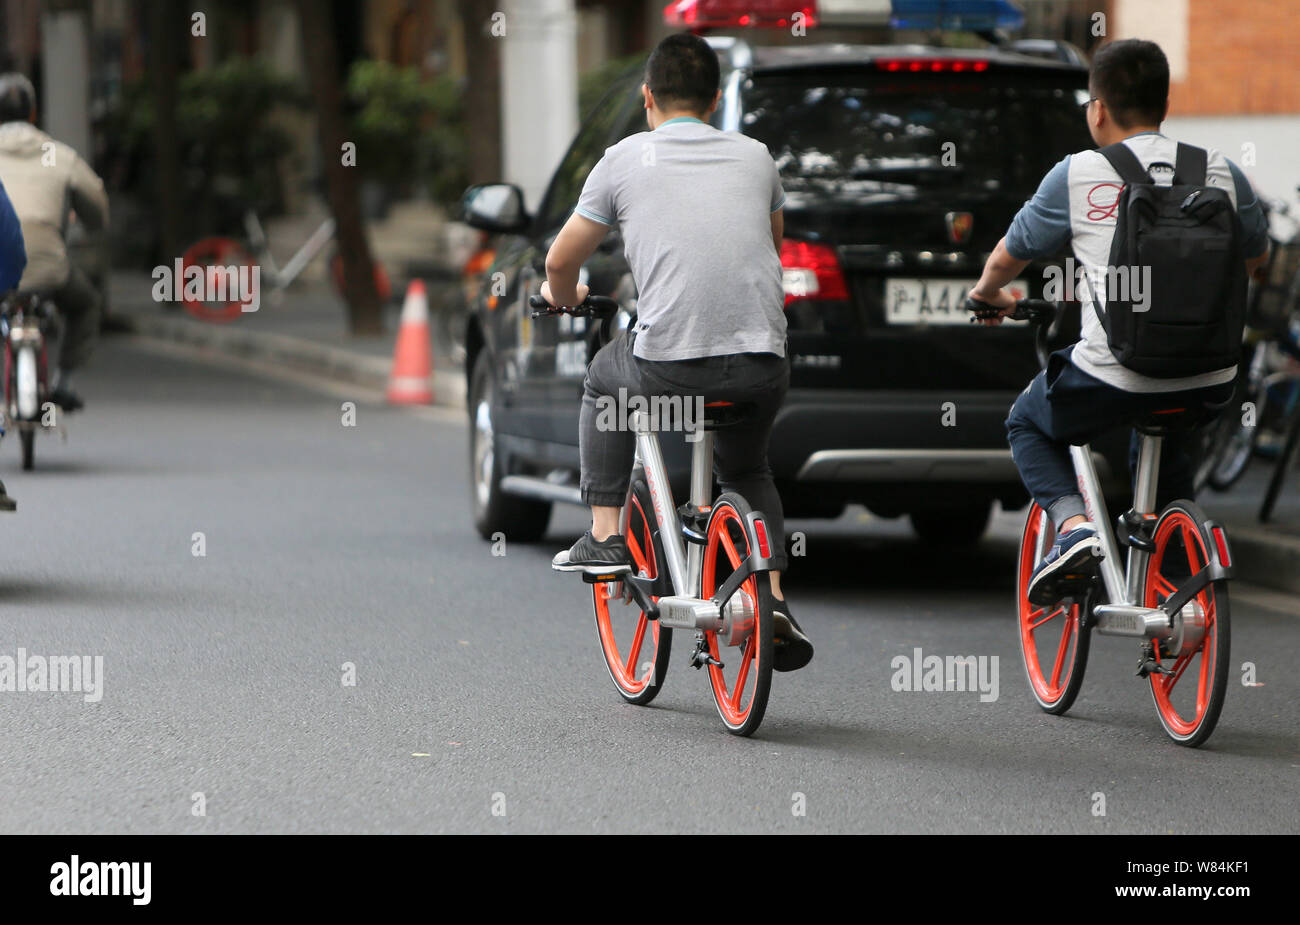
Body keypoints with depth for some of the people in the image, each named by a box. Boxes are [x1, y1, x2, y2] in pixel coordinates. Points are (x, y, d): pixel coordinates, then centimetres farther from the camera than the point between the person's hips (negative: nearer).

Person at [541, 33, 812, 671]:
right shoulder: (754, 158, 16)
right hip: (762, 366, 3)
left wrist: (562, 297, 37)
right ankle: (774, 603, 13)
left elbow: (561, 263, 13)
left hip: (668, 365, -3)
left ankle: (605, 537, 24)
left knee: (604, 383, 31)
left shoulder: (626, 160, 7)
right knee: (745, 469, 31)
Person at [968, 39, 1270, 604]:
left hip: (1113, 378, -4)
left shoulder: (1076, 176, -3)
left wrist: (989, 293, 34)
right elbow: (1255, 255, 24)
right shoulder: (1222, 172, 6)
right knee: (1169, 438, 37)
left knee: (1028, 426, 25)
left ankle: (1072, 523, -1)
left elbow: (1007, 259, 10)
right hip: (1207, 381, 4)